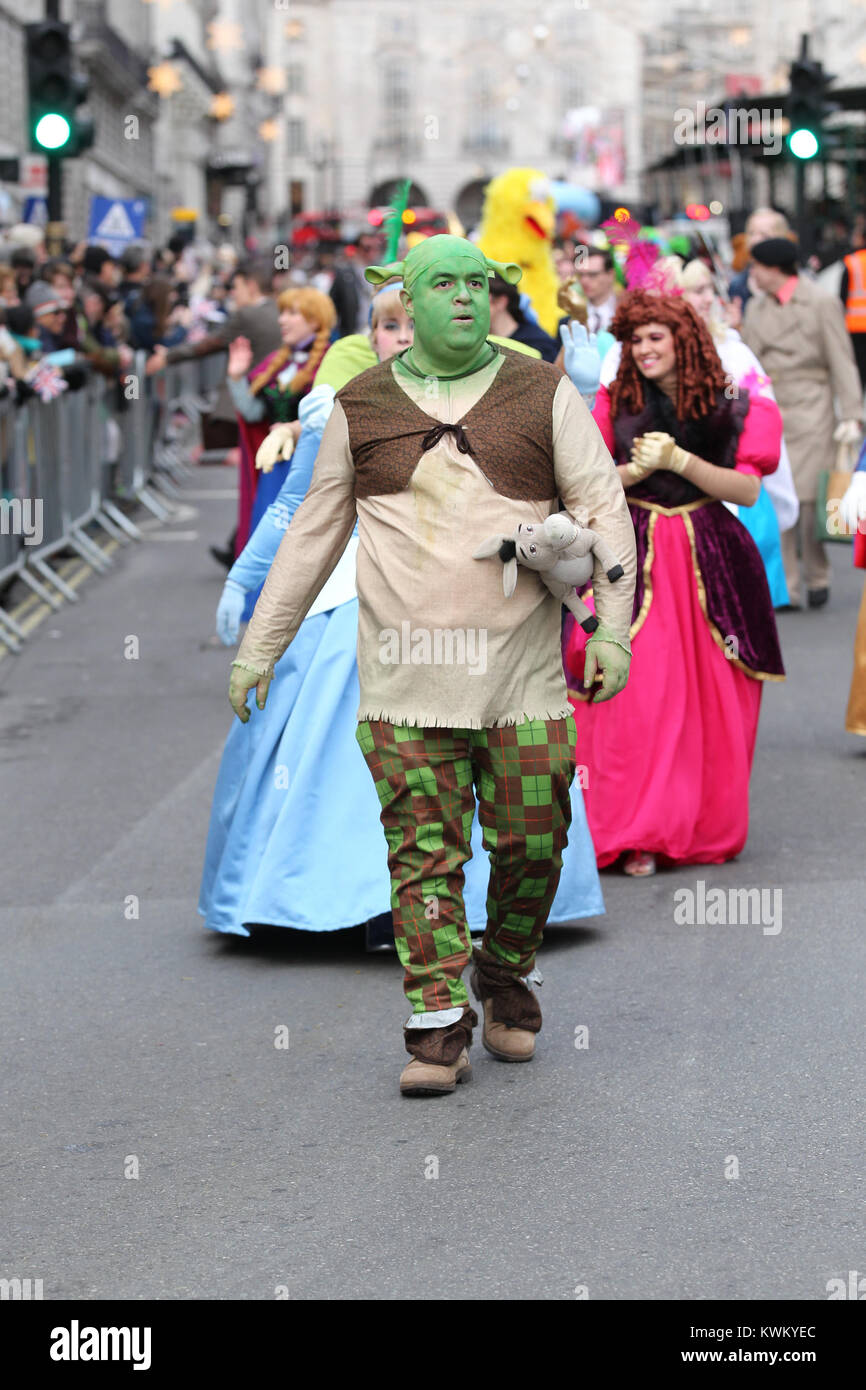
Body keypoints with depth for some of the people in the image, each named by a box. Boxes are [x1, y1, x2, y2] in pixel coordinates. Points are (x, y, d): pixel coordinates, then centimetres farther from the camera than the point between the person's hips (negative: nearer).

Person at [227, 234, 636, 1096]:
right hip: (405, 677, 0)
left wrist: (613, 627, -7)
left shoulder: (544, 395, 6)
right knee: (422, 854, -3)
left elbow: (604, 508, 4)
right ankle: (438, 1030, 3)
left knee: (531, 847, 2)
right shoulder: (361, 408, 8)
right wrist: (259, 648, 10)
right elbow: (312, 535, 12)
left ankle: (506, 979, 28)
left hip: (523, 673, 0)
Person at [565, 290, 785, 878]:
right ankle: (634, 834, -3)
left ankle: (706, 826, 18)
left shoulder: (729, 409, 3)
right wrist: (634, 470, -16)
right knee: (635, 696, -9)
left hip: (709, 562, 1)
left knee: (711, 700, 4)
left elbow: (748, 489, -5)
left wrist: (679, 460, -14)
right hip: (634, 558, 0)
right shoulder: (616, 403, 6)